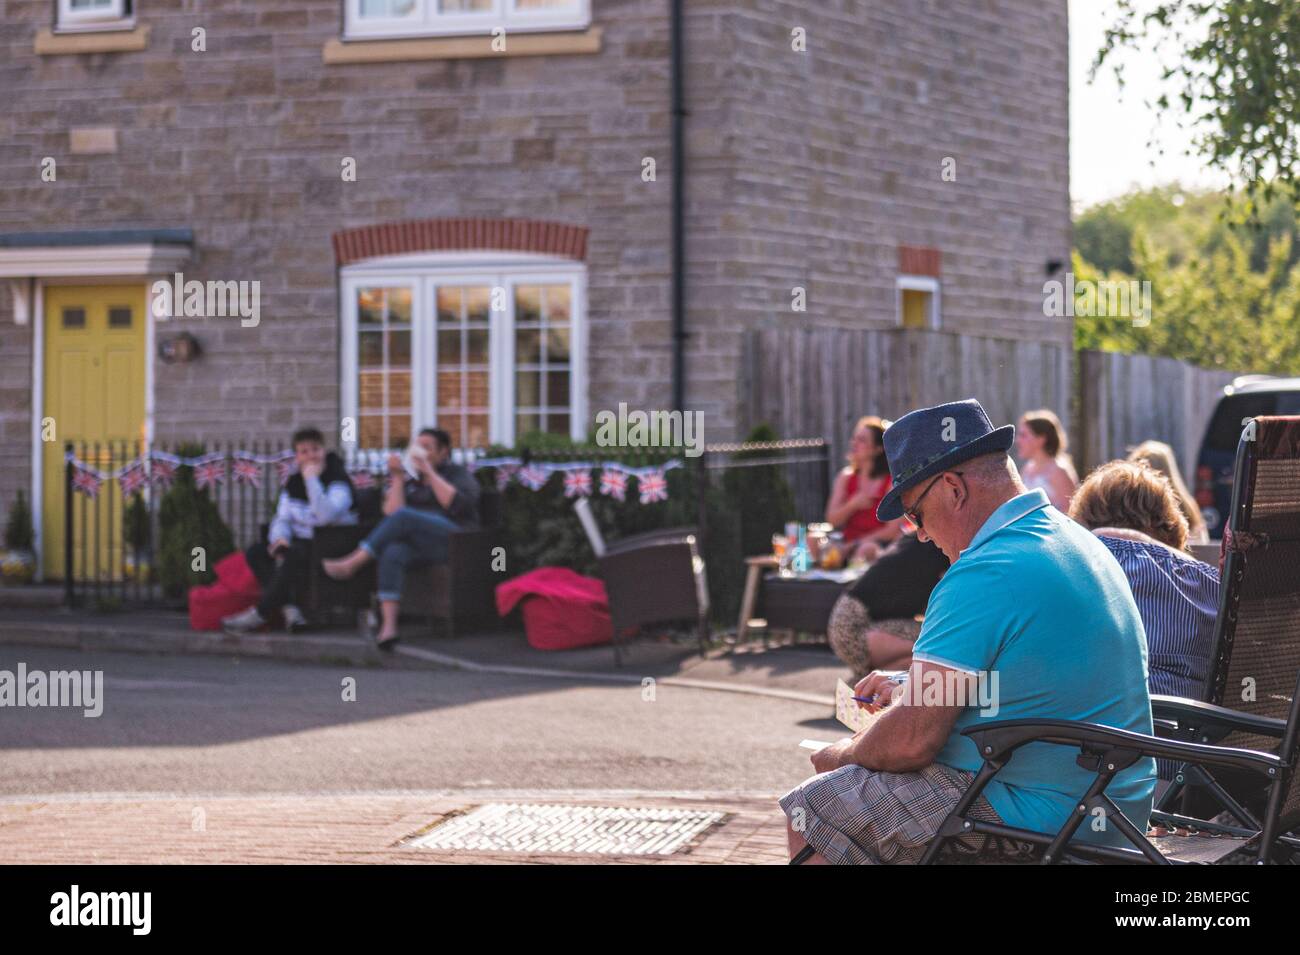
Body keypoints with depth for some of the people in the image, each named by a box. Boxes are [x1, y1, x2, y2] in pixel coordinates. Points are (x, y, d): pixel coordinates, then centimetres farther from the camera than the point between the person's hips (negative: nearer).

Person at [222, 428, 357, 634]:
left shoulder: (338, 480, -9)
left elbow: (326, 516, -26)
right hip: (302, 544, 8)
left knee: (294, 556, -36)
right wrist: (280, 538, -14)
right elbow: (282, 518, 9)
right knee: (255, 552, -12)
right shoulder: (294, 483, 13)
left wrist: (312, 479, -23)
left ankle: (260, 614, -27)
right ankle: (289, 608, -26)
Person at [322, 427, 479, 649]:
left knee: (404, 516, -30)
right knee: (393, 553, -33)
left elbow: (456, 505, -8)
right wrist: (397, 477, 3)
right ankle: (388, 626, -46)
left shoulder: (459, 474, 14)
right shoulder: (411, 483, 26)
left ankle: (352, 563, -29)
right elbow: (391, 512, 9)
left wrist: (430, 472, -7)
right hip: (418, 546, 4)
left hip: (455, 541, -4)